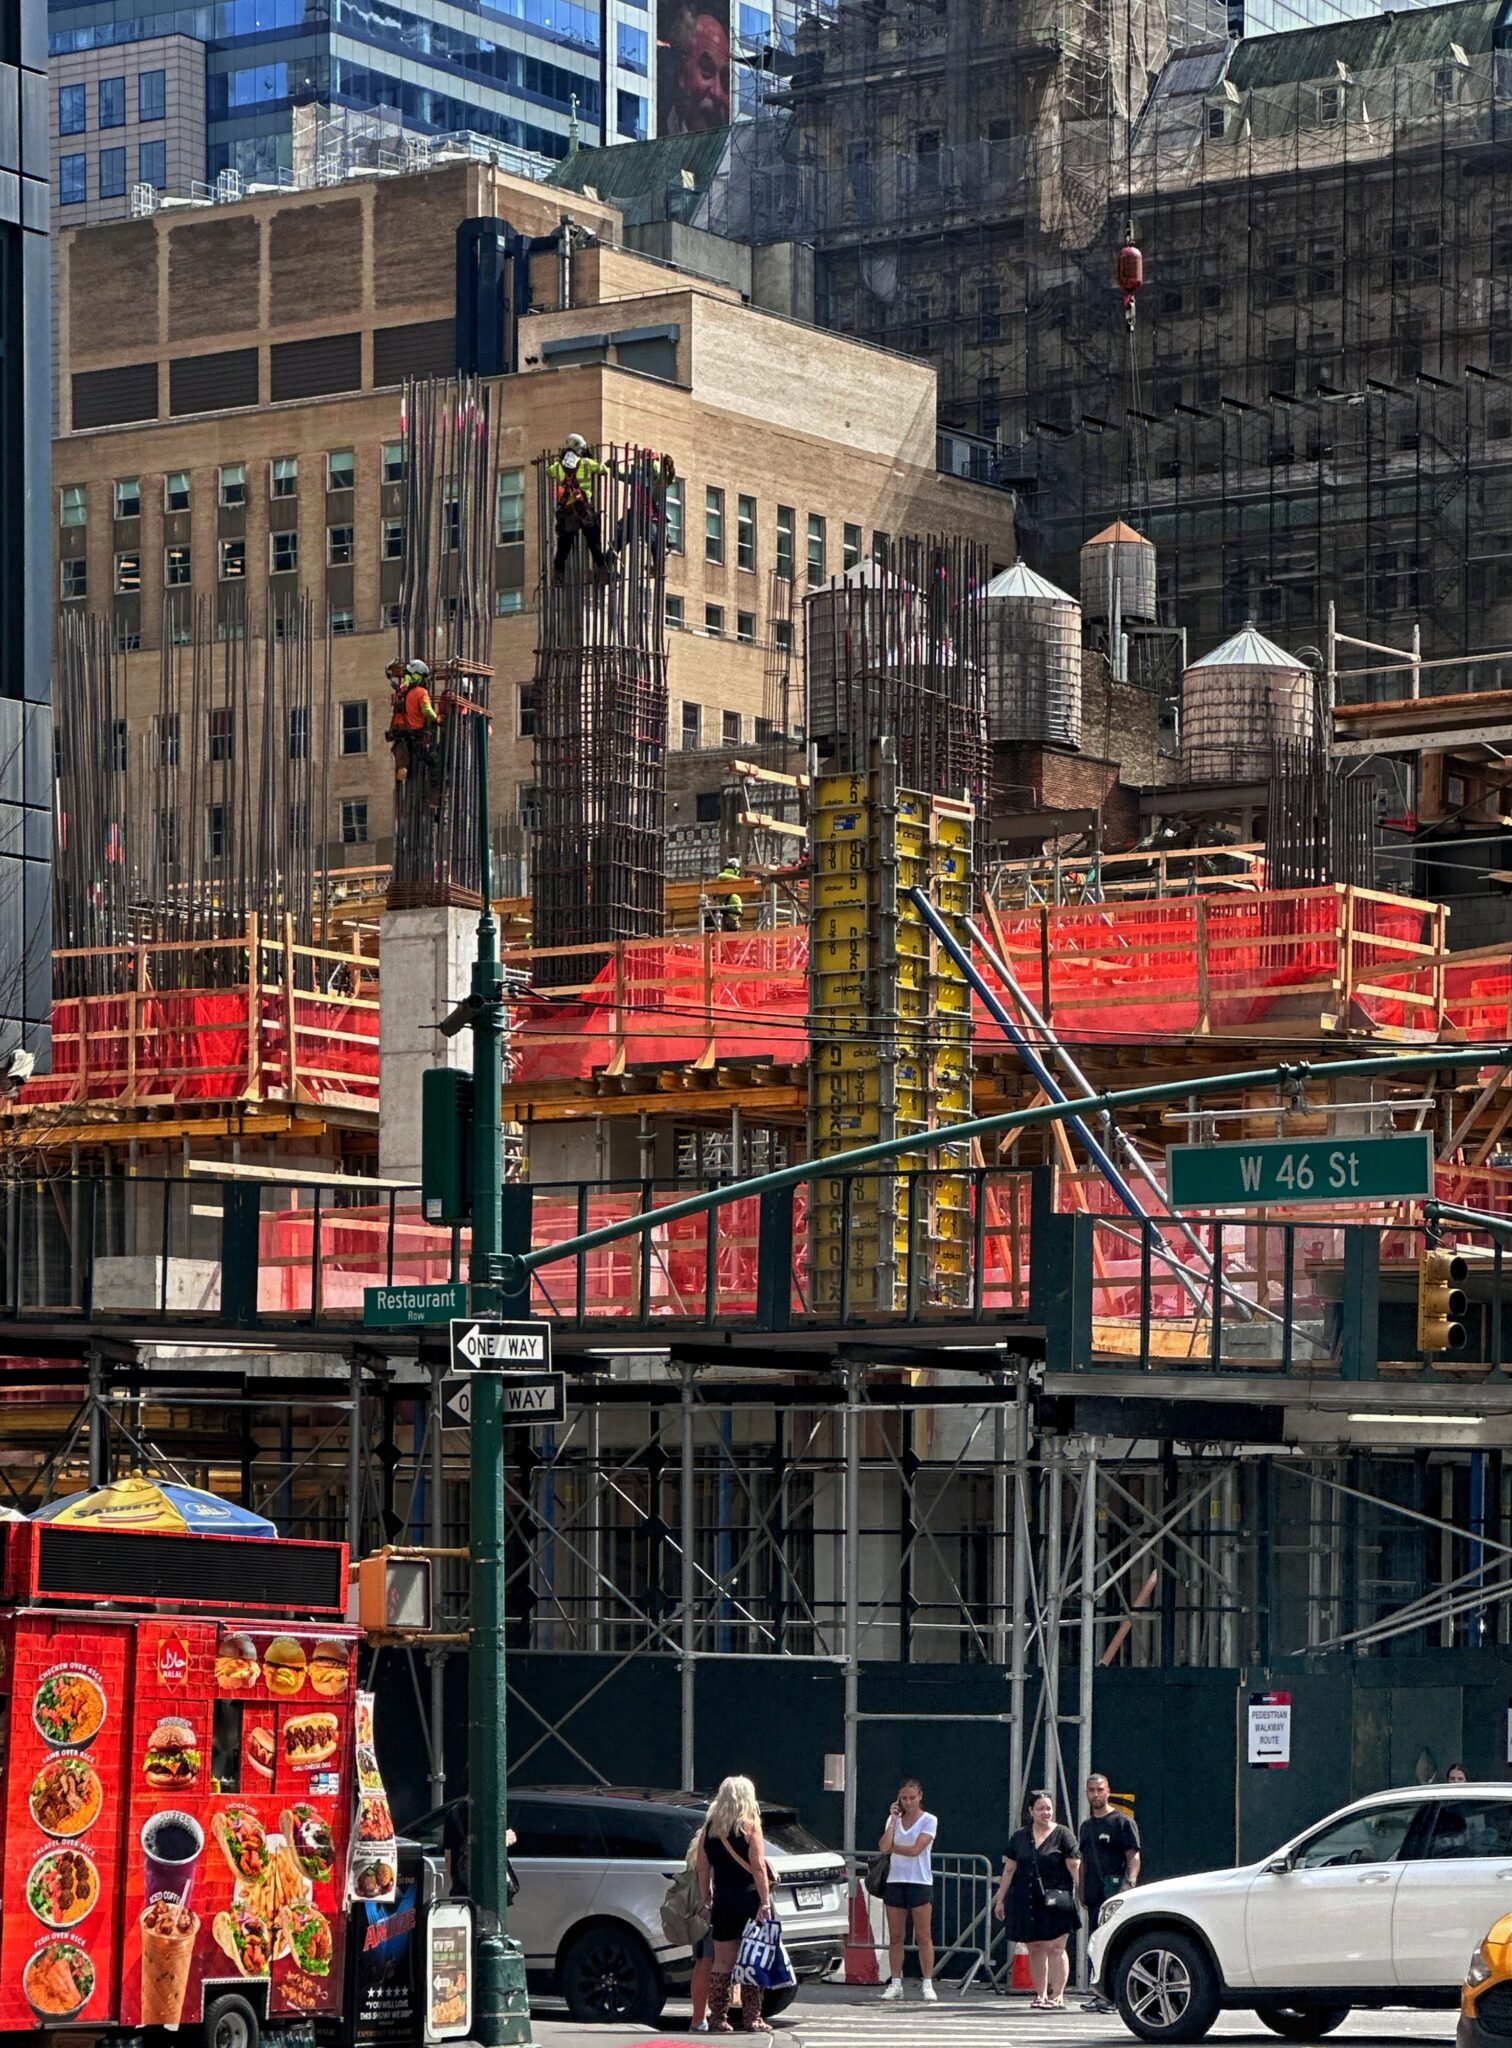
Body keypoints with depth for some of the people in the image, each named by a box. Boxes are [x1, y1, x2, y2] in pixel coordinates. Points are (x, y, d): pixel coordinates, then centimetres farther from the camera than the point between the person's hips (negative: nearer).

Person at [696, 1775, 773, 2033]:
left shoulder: (709, 1828, 6)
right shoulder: (749, 1827, -8)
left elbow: (702, 1868, 7)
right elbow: (758, 1868, -14)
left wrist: (707, 1900, 15)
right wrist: (765, 1903, -14)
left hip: (723, 1901, 4)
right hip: (750, 1899, -4)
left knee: (722, 1961, 10)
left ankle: (717, 2018, 10)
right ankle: (752, 2019, -3)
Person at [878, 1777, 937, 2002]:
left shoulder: (929, 1821, -1)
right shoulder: (894, 1819, 11)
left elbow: (915, 1849, -12)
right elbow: (884, 1847, -5)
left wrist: (892, 1847, 0)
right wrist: (893, 1820, -4)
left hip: (920, 1882, -4)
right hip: (895, 1881, 4)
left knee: (923, 1937, -4)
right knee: (895, 1937, 5)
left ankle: (928, 1984, -2)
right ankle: (895, 1983, 11)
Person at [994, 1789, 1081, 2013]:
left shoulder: (1063, 1835, 1)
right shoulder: (1020, 1838, 13)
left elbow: (1075, 1868, -4)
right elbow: (1009, 1870, 17)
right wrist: (1000, 1899, 15)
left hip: (1055, 1901, -4)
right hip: (1026, 1901, 4)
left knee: (1055, 1947, -8)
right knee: (1034, 1949, 7)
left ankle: (1057, 1996, -7)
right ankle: (1040, 1995, 14)